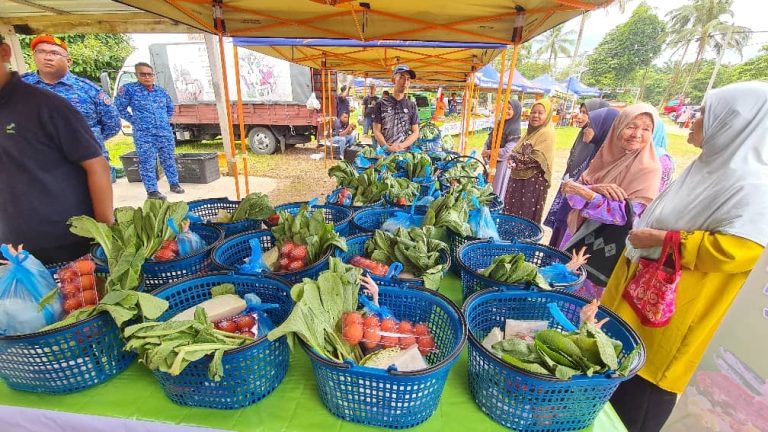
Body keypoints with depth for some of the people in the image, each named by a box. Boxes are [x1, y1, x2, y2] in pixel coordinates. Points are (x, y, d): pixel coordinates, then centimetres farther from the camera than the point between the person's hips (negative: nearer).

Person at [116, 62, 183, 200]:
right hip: (144, 135, -3)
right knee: (147, 163, -1)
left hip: (165, 133, 4)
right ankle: (152, 190, 5)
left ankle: (174, 184, 23)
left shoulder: (161, 91, 9)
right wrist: (135, 121, -1)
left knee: (168, 160, 11)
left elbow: (170, 108, 23)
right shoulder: (129, 89, -3)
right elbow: (120, 109, 1)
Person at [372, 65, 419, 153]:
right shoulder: (381, 104, 4)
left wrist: (401, 146, -12)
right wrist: (387, 147, -15)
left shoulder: (412, 105, 7)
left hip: (405, 151, 1)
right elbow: (376, 131, 0)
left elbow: (415, 132, 4)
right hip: (384, 151, -1)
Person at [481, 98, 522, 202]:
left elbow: (507, 151, -20)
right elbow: (489, 140, 8)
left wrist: (489, 152, -14)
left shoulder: (515, 130, -14)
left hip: (503, 164, -7)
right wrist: (486, 152, -10)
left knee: (497, 190, 4)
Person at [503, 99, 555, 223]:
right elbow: (515, 150, 15)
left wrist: (516, 160, -12)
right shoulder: (531, 130, 15)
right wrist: (511, 159, -6)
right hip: (519, 177, 9)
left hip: (534, 180, -9)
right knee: (512, 211, 14)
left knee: (527, 215, 0)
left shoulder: (547, 133, -12)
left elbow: (536, 159, -20)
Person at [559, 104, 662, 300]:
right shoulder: (606, 154, 1)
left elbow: (627, 214, -23)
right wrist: (596, 189, -24)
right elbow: (574, 188, -3)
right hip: (578, 234, 5)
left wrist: (585, 192, -27)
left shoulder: (650, 169, -14)